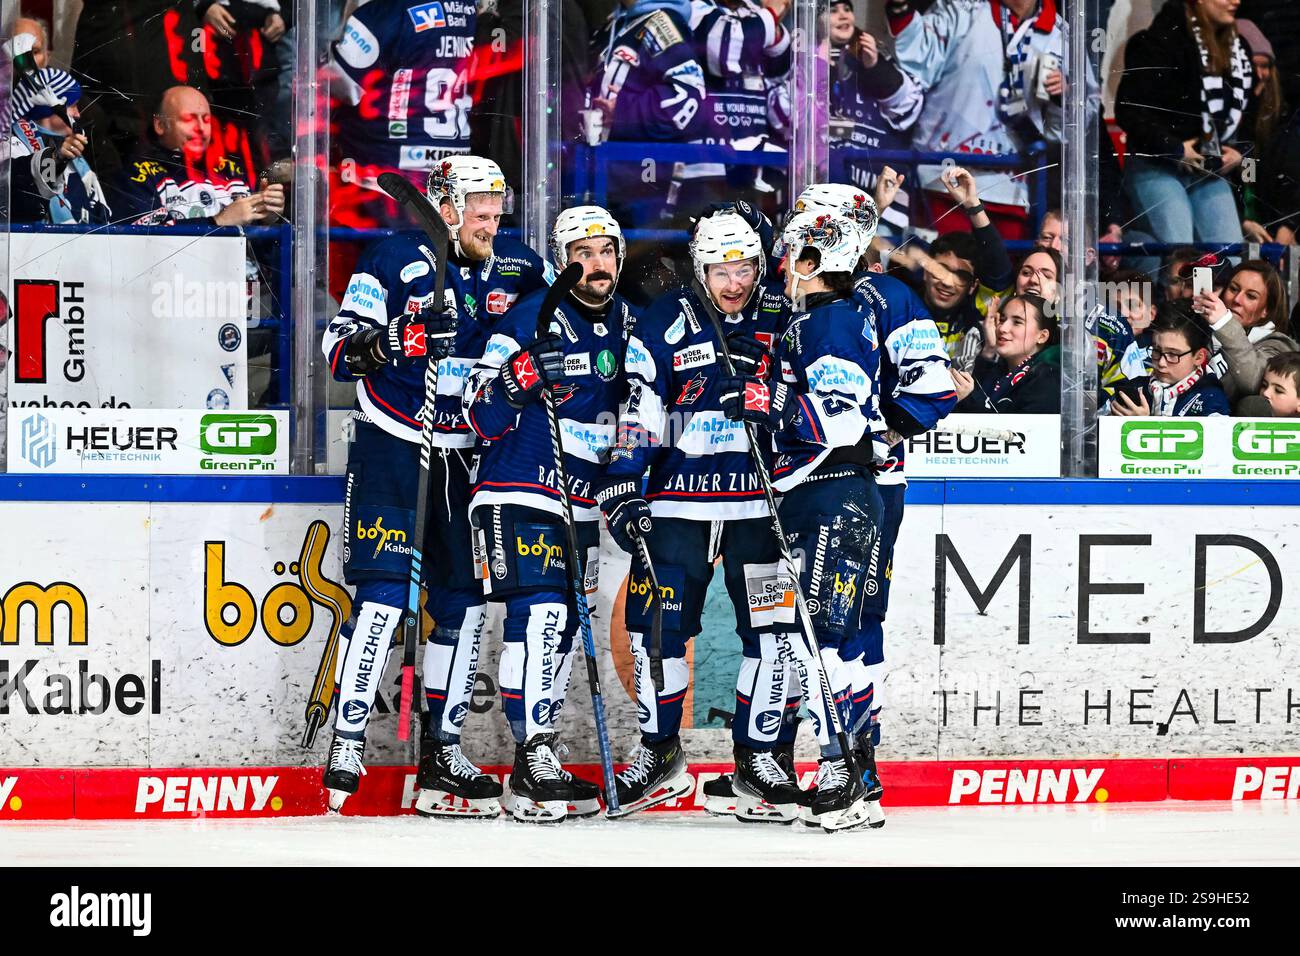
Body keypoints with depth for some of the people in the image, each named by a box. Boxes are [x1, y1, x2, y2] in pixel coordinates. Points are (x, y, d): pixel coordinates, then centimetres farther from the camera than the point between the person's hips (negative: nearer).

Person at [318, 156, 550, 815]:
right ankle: (348, 740, -8)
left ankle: (442, 748, 14)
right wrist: (371, 346, -32)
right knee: (383, 592, -13)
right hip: (391, 445, -5)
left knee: (465, 597, 6)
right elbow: (338, 343, -10)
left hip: (465, 455, 5)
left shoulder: (513, 269, 4)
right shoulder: (397, 261, -9)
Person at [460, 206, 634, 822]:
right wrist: (518, 375, -31)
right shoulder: (531, 319, -12)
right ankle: (531, 759, -18)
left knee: (564, 622, 11)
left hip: (581, 500, 8)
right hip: (518, 491, -7)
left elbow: (627, 402, 24)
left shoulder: (625, 322, 9)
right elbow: (481, 415, -14)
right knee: (539, 612, -18)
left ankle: (540, 756, 20)